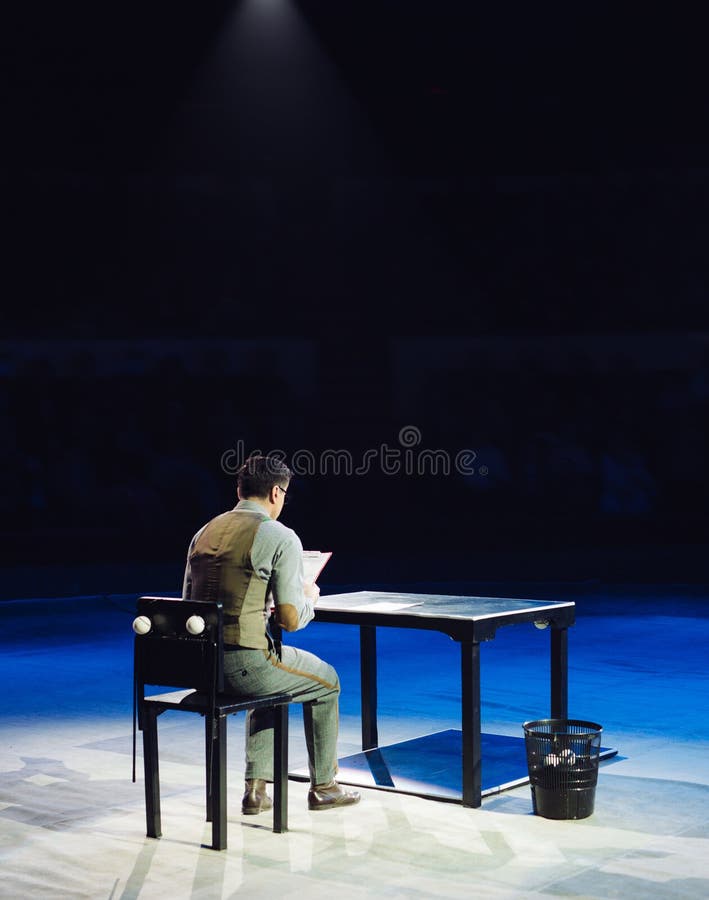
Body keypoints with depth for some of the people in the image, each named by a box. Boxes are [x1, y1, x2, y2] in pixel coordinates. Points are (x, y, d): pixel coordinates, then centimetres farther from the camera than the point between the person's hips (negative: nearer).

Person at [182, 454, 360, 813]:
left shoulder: (204, 533, 13)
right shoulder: (281, 537, -8)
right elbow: (291, 619, -12)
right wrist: (310, 598, 11)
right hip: (243, 664, -7)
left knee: (269, 678, 37)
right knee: (326, 681, 22)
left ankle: (255, 788, 30)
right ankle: (323, 786, 34)